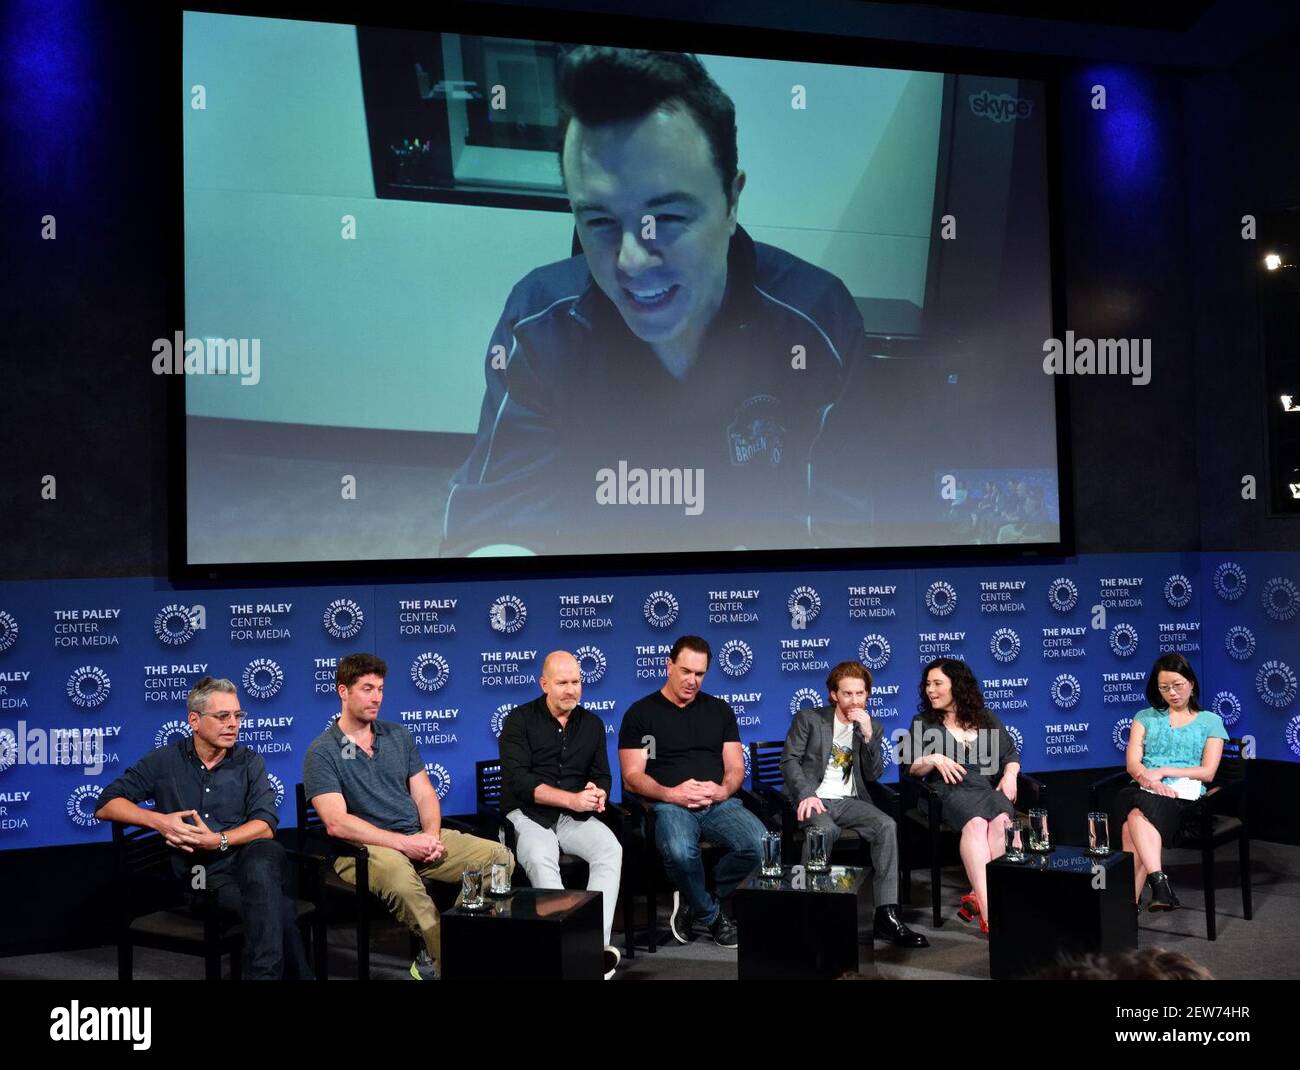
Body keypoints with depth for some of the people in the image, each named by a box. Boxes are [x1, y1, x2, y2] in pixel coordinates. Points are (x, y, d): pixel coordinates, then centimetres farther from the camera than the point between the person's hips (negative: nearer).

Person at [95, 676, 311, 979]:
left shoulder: (250, 762, 11)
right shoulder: (165, 761, 9)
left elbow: (265, 825, -2)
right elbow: (106, 805, 5)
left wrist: (218, 840, -20)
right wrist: (159, 821, -11)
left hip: (249, 856, 2)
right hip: (202, 873, -2)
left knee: (266, 853, -39)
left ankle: (264, 973, -33)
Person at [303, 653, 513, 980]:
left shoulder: (398, 735, 15)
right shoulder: (321, 752, -3)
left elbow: (425, 795, 14)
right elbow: (337, 823, -13)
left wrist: (432, 836, -9)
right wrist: (404, 843, -19)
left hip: (419, 837, 6)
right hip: (363, 846, -6)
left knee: (501, 858, -13)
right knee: (400, 879, -42)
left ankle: (434, 958, -8)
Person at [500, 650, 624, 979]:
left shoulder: (592, 723, 14)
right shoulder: (520, 720, -1)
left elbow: (602, 775, 13)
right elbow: (518, 780, -12)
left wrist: (598, 794, -14)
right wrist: (573, 799, -20)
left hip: (575, 815, 4)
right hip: (528, 813, -4)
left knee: (611, 850, -27)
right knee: (540, 859, -36)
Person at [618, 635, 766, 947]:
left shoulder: (719, 710, 19)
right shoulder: (640, 713, 7)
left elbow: (735, 767, 14)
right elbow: (632, 777, 1)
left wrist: (723, 790, -9)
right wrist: (670, 794, -16)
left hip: (719, 802, 3)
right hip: (669, 804, -3)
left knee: (758, 843, -29)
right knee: (680, 851, -39)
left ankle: (694, 902, -3)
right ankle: (713, 915, -7)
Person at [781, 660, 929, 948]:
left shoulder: (872, 727, 15)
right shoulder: (808, 719, 7)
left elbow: (873, 775, 6)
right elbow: (789, 760, -1)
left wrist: (868, 735, -8)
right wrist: (806, 795, -18)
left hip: (850, 801, 3)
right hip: (814, 798, -3)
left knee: (887, 825, -26)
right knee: (825, 829, -37)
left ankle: (886, 915, -27)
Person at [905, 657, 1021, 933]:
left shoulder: (985, 719, 22)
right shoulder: (923, 722, 18)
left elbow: (1011, 755, 20)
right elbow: (912, 768, 10)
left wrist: (1010, 774, -1)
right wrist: (933, 760, -10)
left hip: (988, 786, 2)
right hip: (950, 789, -2)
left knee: (1002, 820, -35)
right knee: (975, 823, -37)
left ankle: (979, 900, -42)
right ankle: (988, 908, -49)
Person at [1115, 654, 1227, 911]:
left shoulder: (1210, 721, 16)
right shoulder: (1145, 717, 22)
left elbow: (1208, 772, 5)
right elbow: (1132, 763, 8)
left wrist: (1164, 771, -7)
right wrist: (1150, 780, -14)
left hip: (1183, 794, -2)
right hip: (1142, 791, 2)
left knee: (1136, 820, -36)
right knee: (1139, 813, -38)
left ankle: (1131, 901, -42)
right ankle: (1159, 882, -50)